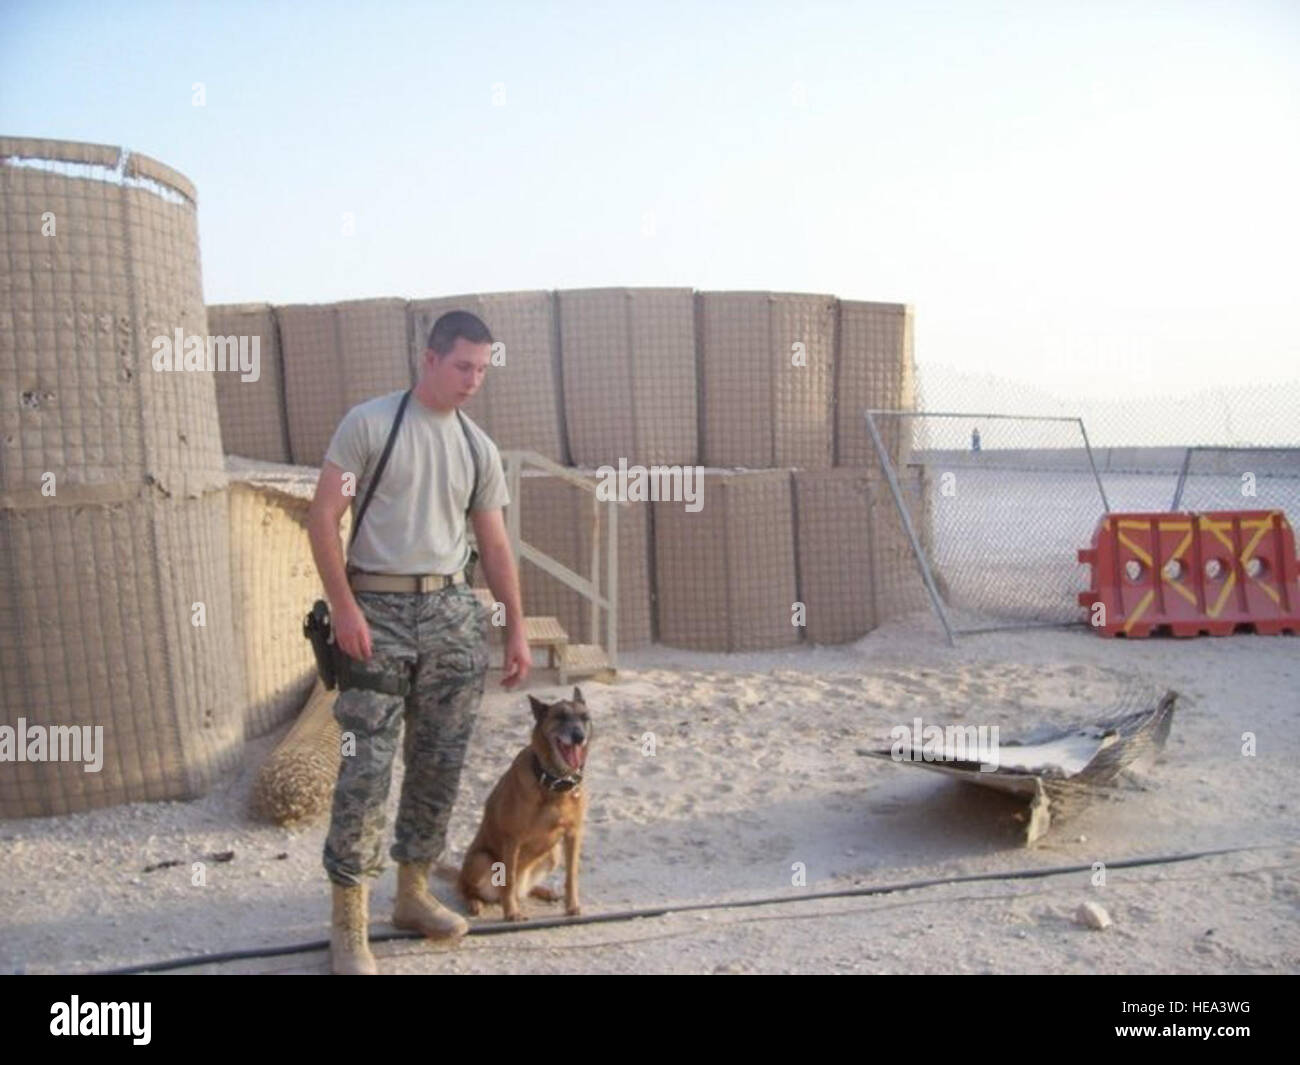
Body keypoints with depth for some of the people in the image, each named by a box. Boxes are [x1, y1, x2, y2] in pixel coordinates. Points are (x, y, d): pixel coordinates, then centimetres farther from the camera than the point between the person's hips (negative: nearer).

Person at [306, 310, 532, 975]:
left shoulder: (478, 447, 11)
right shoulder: (368, 422, -3)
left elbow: (495, 546, 14)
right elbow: (323, 518, -6)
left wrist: (517, 629, 9)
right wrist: (344, 607, -14)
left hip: (452, 611, 5)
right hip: (377, 609, -5)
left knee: (440, 763, 9)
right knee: (366, 766, -5)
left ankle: (413, 893, 24)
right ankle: (348, 920, 5)